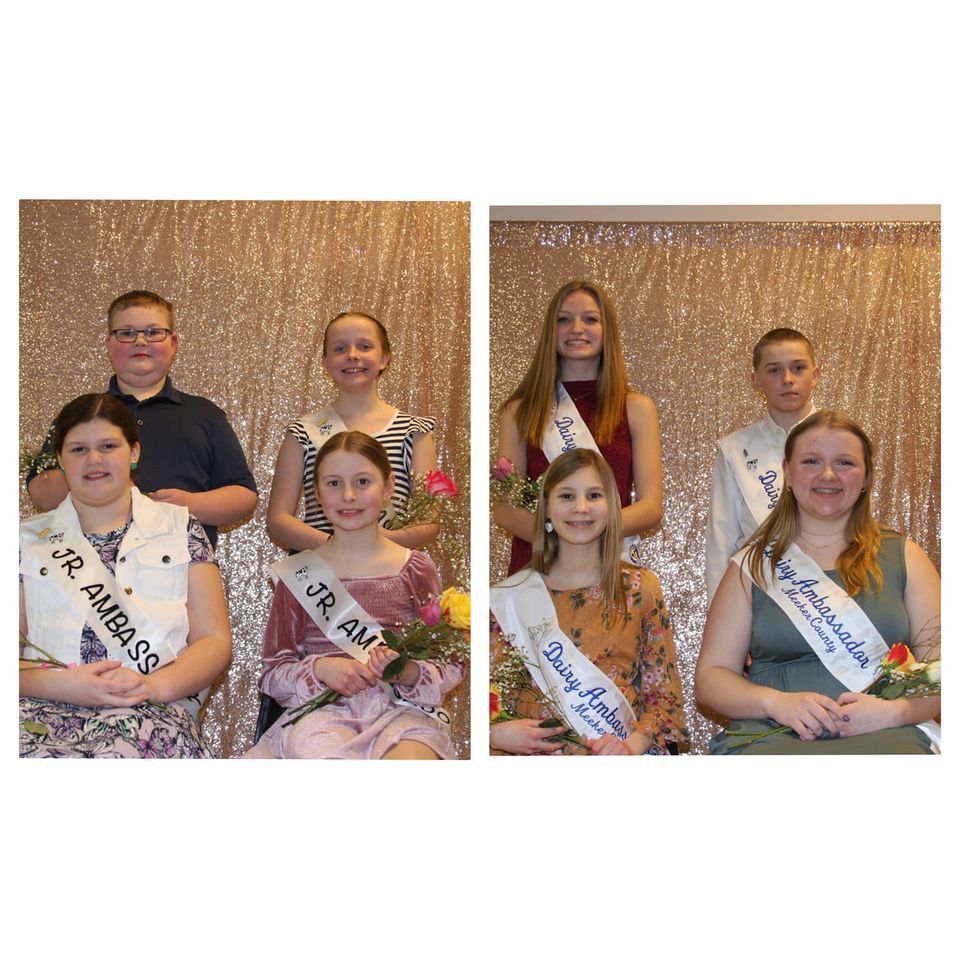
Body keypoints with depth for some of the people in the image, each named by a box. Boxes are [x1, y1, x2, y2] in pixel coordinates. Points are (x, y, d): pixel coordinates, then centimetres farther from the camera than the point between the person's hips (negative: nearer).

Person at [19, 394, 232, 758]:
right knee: (28, 747, -37)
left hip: (153, 712, -1)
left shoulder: (179, 528, 16)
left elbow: (215, 641, 9)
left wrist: (155, 685, -11)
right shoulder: (28, 540, 18)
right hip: (48, 708, 1)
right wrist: (63, 684, -14)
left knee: (115, 748, -38)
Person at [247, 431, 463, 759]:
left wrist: (409, 672, -12)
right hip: (322, 710, 0)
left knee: (410, 756, -35)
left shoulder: (415, 569, 6)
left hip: (402, 709, 0)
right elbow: (273, 673, 10)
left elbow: (449, 668, 9)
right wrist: (319, 669, -10)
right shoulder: (299, 574, 7)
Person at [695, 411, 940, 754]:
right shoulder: (752, 566, 14)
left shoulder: (903, 557, 15)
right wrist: (776, 702, -10)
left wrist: (895, 711, -12)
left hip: (886, 735, 1)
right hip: (771, 737, 0)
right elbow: (711, 676, 10)